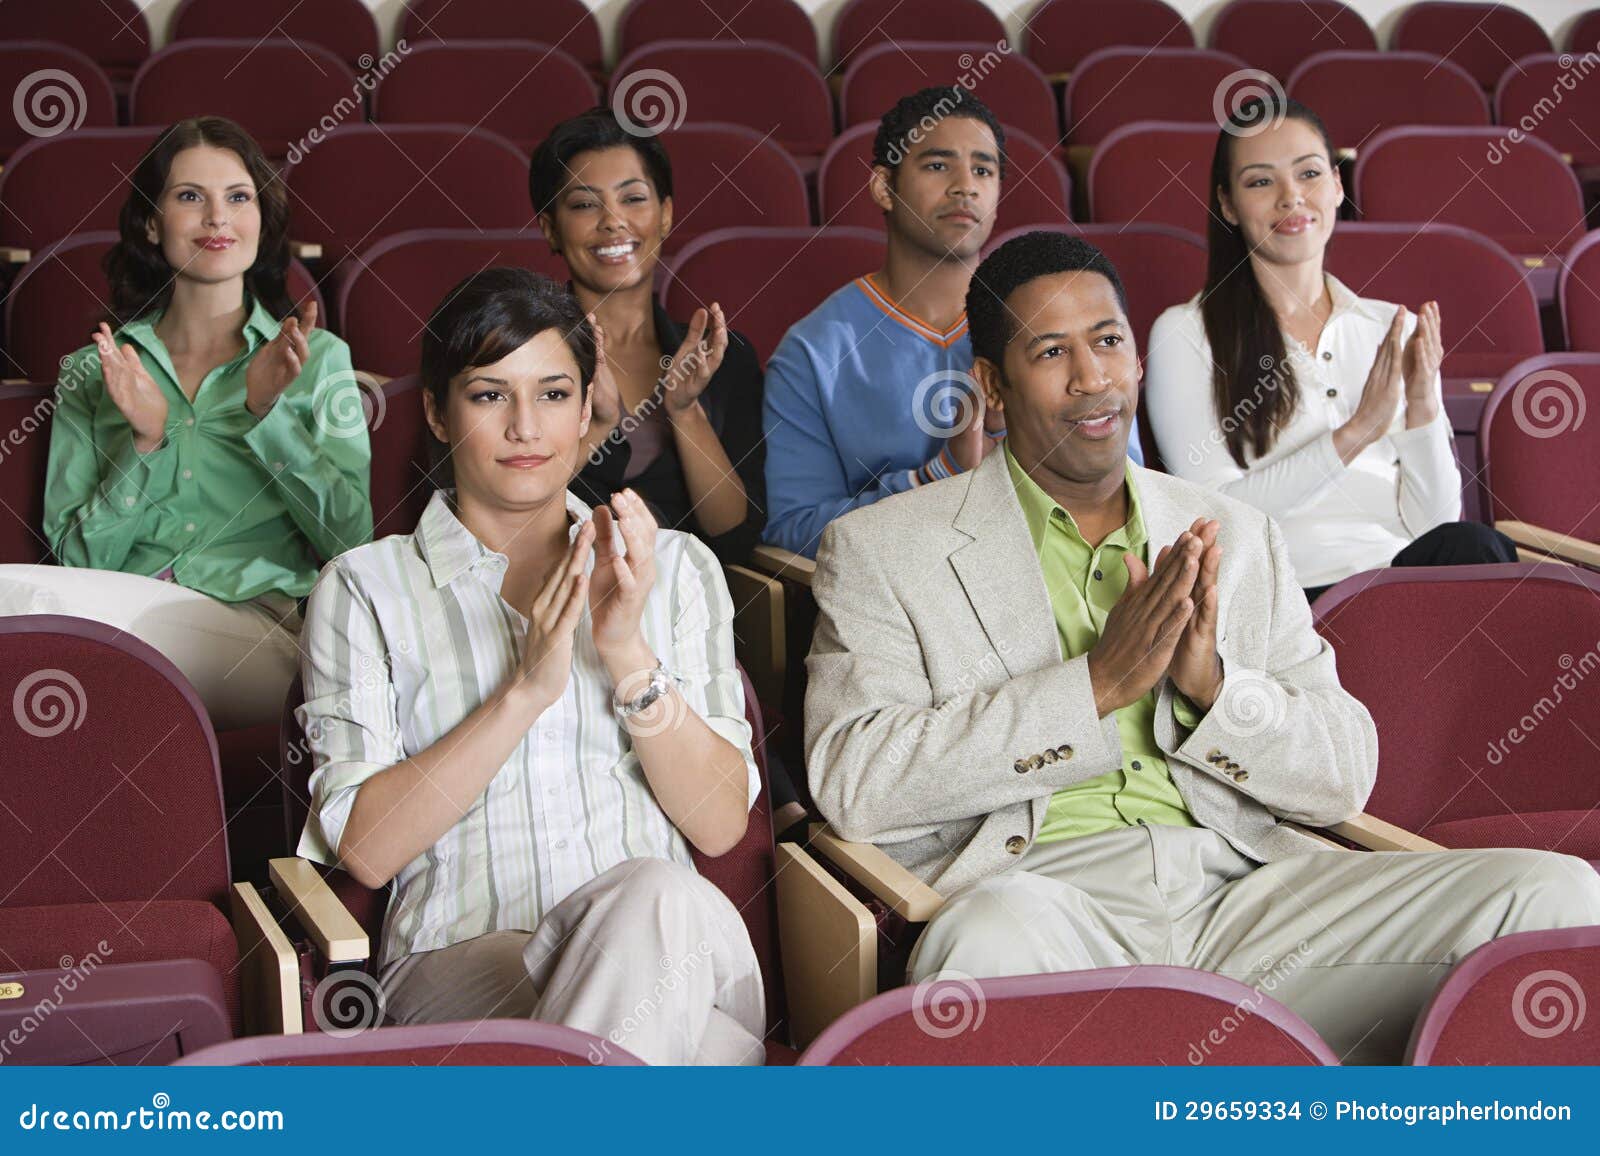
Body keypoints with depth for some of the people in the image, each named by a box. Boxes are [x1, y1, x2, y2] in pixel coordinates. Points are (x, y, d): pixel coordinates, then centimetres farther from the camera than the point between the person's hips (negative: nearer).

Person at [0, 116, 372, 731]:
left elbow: (352, 542, 3)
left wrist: (268, 412, -7)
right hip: (119, 621, 3)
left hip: (255, 631, -3)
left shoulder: (318, 358, 14)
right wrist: (144, 444, -6)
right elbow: (79, 558, 8)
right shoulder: (91, 373, 17)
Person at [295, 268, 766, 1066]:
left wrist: (628, 654, -8)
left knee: (659, 900, -35)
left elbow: (721, 823, 6)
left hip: (654, 941, 3)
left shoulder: (675, 568, 16)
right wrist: (525, 690, -12)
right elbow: (366, 849, -3)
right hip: (464, 960, -2)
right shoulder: (366, 588, 10)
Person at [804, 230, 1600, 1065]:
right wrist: (1097, 684, -12)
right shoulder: (880, 549, 8)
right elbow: (853, 785, -7)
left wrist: (1212, 684, -6)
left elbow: (1346, 777, 15)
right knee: (995, 933, -41)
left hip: (1244, 892, 4)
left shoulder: (1236, 537, 20)